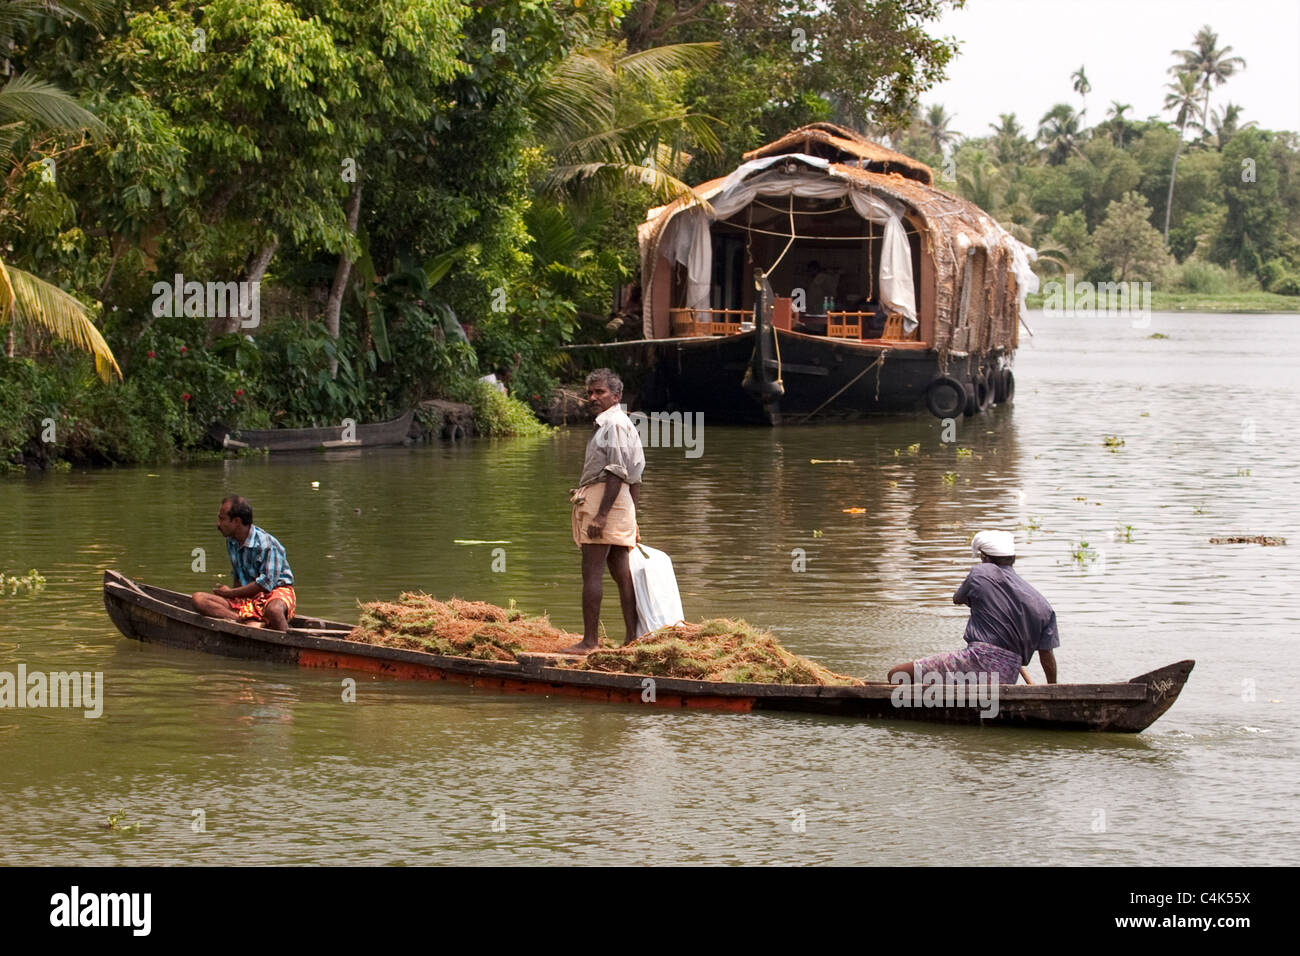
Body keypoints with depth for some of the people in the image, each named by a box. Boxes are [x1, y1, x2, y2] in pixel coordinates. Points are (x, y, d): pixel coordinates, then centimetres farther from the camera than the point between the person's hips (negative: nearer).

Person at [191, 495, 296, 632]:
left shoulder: (266, 544, -17)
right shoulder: (231, 542, 8)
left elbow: (266, 584, -18)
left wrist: (230, 593, -9)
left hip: (276, 591, -7)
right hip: (247, 597, 7)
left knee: (273, 610, -46)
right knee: (198, 598, -17)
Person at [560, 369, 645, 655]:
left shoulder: (613, 424, -11)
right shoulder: (626, 424, 21)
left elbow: (616, 473, -19)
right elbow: (635, 478, 22)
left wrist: (601, 514, -24)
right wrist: (632, 518, 22)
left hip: (602, 499, -11)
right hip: (622, 506, 11)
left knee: (592, 572, -11)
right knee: (621, 572, 9)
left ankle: (590, 640, -12)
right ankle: (632, 638, 9)